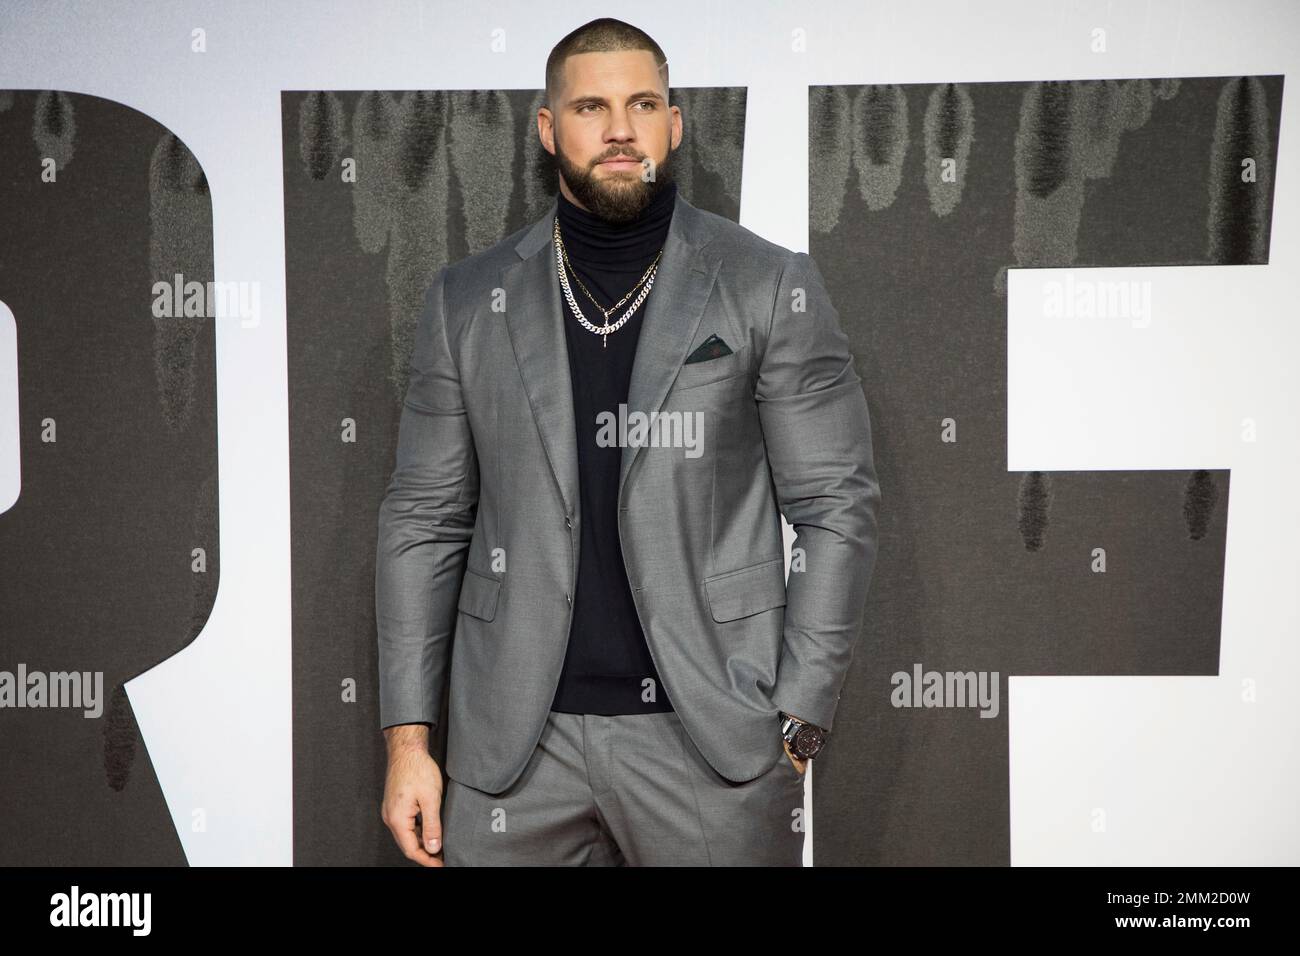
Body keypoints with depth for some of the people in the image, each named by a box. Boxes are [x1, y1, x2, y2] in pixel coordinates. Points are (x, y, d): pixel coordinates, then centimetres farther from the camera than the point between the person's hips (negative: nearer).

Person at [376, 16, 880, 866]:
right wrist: (408, 738, 2)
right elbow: (425, 519, 8)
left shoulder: (772, 288, 0)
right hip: (515, 745, 2)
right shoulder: (468, 302, 7)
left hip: (712, 737, -2)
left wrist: (797, 725, -7)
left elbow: (838, 507, -1)